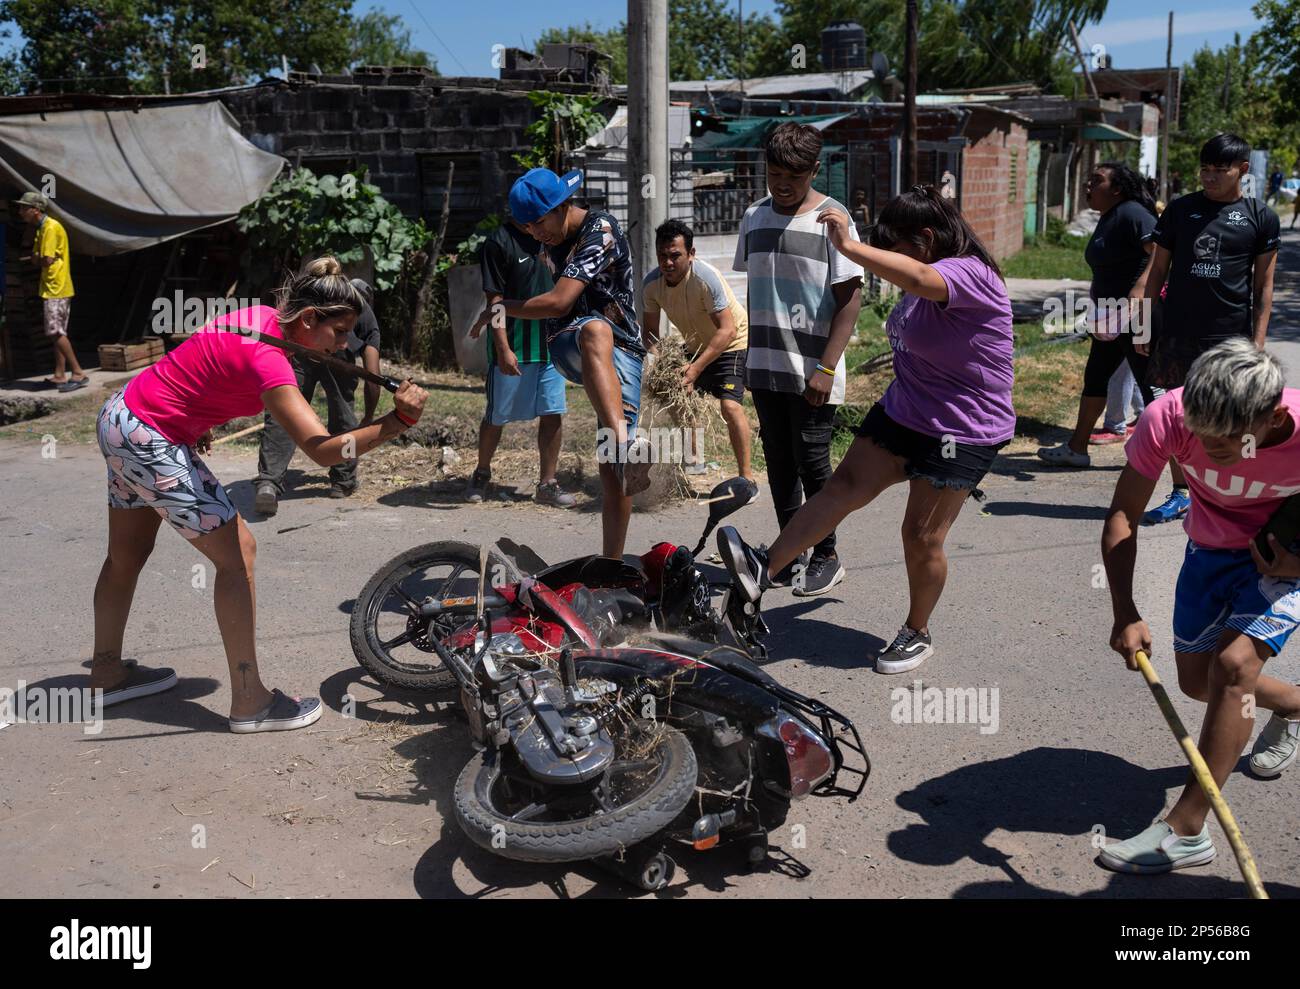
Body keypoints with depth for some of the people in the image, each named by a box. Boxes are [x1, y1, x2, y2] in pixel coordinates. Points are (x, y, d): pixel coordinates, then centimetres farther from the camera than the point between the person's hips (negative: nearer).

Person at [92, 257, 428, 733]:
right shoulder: (267, 358, -29)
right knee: (237, 552, -7)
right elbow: (322, 449, -39)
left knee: (128, 555, 22)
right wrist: (398, 420, -45)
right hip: (150, 441, -10)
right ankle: (249, 702, -2)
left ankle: (107, 675, 40)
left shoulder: (262, 315, -2)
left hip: (122, 414, 10)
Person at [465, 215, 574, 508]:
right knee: (496, 416, 8)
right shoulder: (499, 242, -10)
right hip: (513, 347, -5)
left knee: (553, 415, 2)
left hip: (549, 343, 6)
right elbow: (495, 300, -13)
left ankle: (548, 484, 11)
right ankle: (481, 474, 28)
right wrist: (503, 349, -19)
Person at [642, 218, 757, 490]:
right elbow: (649, 331, -4)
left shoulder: (706, 277, -32)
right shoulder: (651, 284, -15)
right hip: (695, 346, 7)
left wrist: (695, 368, -41)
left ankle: (747, 478, -14)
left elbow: (727, 331, -35)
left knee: (730, 404, -23)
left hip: (732, 345, -7)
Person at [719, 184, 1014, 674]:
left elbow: (917, 278, -45)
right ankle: (763, 568, -10)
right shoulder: (931, 280, 9)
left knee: (922, 536, 0)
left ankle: (917, 633, 20)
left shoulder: (970, 274, -22)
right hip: (901, 413, 8)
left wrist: (849, 246, -46)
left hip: (960, 434, -8)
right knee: (844, 486, -4)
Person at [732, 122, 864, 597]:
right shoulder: (755, 216, 10)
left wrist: (826, 368, -15)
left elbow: (851, 298, -9)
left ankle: (826, 556, 15)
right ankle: (790, 551, 21)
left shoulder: (831, 219, -6)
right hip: (764, 366, 5)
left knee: (811, 464, -1)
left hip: (811, 371, -5)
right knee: (778, 462, 10)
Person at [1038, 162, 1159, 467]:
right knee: (1094, 378, 13)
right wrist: (1098, 300, 19)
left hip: (1138, 316, -10)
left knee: (1150, 384, -2)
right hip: (1112, 316, 10)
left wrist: (1137, 293, -34)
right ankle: (1077, 448, 21)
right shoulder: (1107, 218, 13)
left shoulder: (1133, 213, -16)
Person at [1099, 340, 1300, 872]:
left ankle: (1186, 830, -12)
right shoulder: (1169, 418, -32)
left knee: (1233, 663, -22)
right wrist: (1125, 614, -31)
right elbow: (1123, 515, -23)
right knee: (1197, 681, 12)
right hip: (1211, 546, 4)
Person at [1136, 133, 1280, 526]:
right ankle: (1180, 494, 16)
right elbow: (1158, 271, 10)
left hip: (1231, 335, -2)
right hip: (1178, 331, 2)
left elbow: (1263, 286, 3)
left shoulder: (1261, 218, 2)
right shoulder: (1180, 210, 6)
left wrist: (1258, 340, -4)